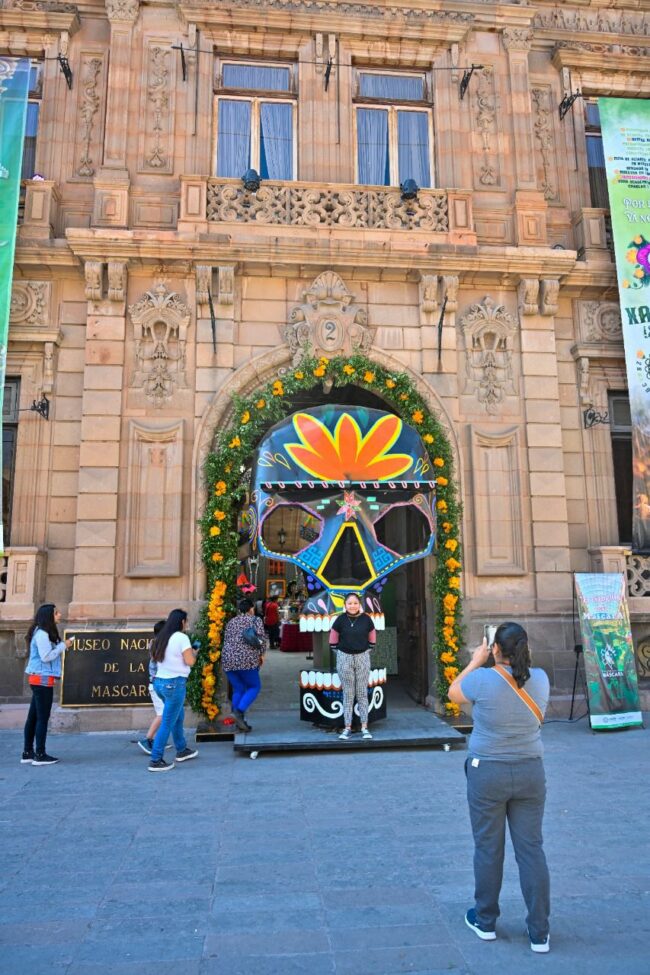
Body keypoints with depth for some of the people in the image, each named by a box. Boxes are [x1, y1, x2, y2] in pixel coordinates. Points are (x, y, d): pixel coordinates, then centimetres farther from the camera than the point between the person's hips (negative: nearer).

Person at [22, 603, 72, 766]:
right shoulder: (42, 634, -15)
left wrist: (61, 646, 4)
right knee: (43, 717, -4)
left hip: (39, 679, 10)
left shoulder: (43, 633, 15)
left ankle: (28, 753, 16)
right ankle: (40, 755, 0)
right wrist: (63, 646, -11)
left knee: (33, 717, 11)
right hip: (42, 678, -10)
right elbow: (46, 656, -19)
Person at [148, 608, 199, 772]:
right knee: (167, 723, -1)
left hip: (159, 682, 9)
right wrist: (194, 653, 5)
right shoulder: (181, 637, -14)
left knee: (178, 716, 23)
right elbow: (190, 661, -16)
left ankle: (182, 751, 35)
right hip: (174, 684, -9)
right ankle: (156, 761, 3)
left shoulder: (160, 637, 9)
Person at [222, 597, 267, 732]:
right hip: (246, 659, -6)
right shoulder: (255, 619, 4)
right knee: (254, 686, 8)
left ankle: (239, 721, 13)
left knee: (238, 689, 15)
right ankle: (239, 711, -11)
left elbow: (226, 641, 21)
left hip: (228, 660, 6)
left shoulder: (230, 622, 21)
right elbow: (261, 637, -7)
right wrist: (261, 654, 5)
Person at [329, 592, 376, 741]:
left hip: (362, 657, 0)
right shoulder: (340, 619, -5)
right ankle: (347, 728, 10)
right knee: (348, 694, 5)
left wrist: (367, 651, 6)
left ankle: (364, 728, 9)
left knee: (362, 693, 4)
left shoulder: (366, 619, -3)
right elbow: (333, 639, 7)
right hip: (344, 658, 0)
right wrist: (340, 652, 4)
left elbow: (372, 638, 10)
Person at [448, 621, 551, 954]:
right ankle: (539, 933, 19)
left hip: (488, 773, -3)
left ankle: (485, 921, 29)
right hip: (530, 773, 3)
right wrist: (500, 663, 18)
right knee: (531, 849, 12)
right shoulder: (540, 678, -7)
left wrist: (476, 661, 8)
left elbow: (453, 693, 1)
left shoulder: (483, 679, -19)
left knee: (488, 848, 12)